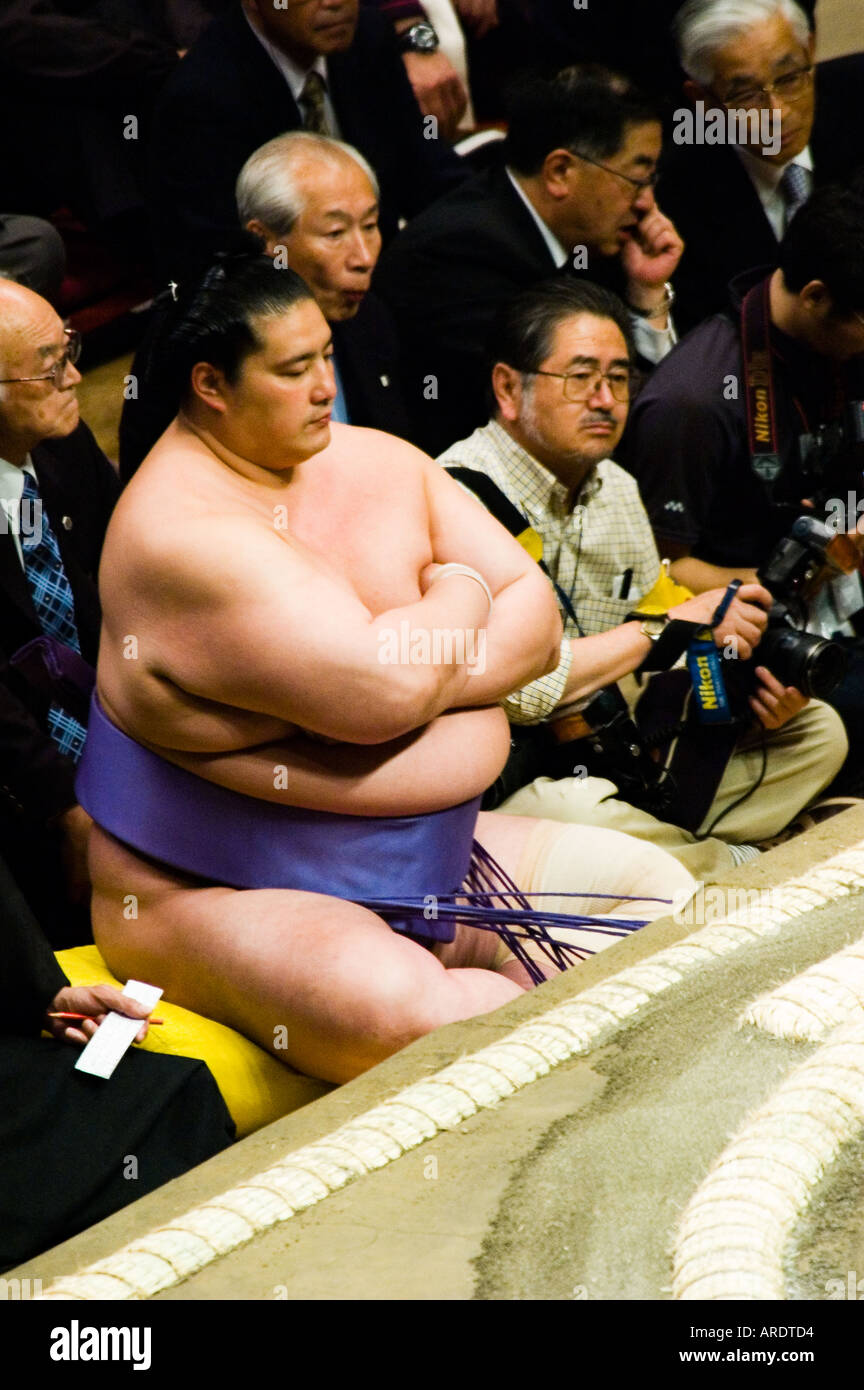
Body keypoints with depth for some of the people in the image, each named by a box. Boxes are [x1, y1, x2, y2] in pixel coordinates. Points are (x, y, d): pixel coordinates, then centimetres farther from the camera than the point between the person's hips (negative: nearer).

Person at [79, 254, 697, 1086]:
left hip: (432, 859, 8)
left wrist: (416, 680, -16)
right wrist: (460, 594, -6)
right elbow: (384, 693, -27)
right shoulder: (182, 528, -19)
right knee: (407, 1014, -37)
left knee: (658, 891, 5)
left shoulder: (378, 462, 7)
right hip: (227, 896, -8)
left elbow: (537, 619, 3)